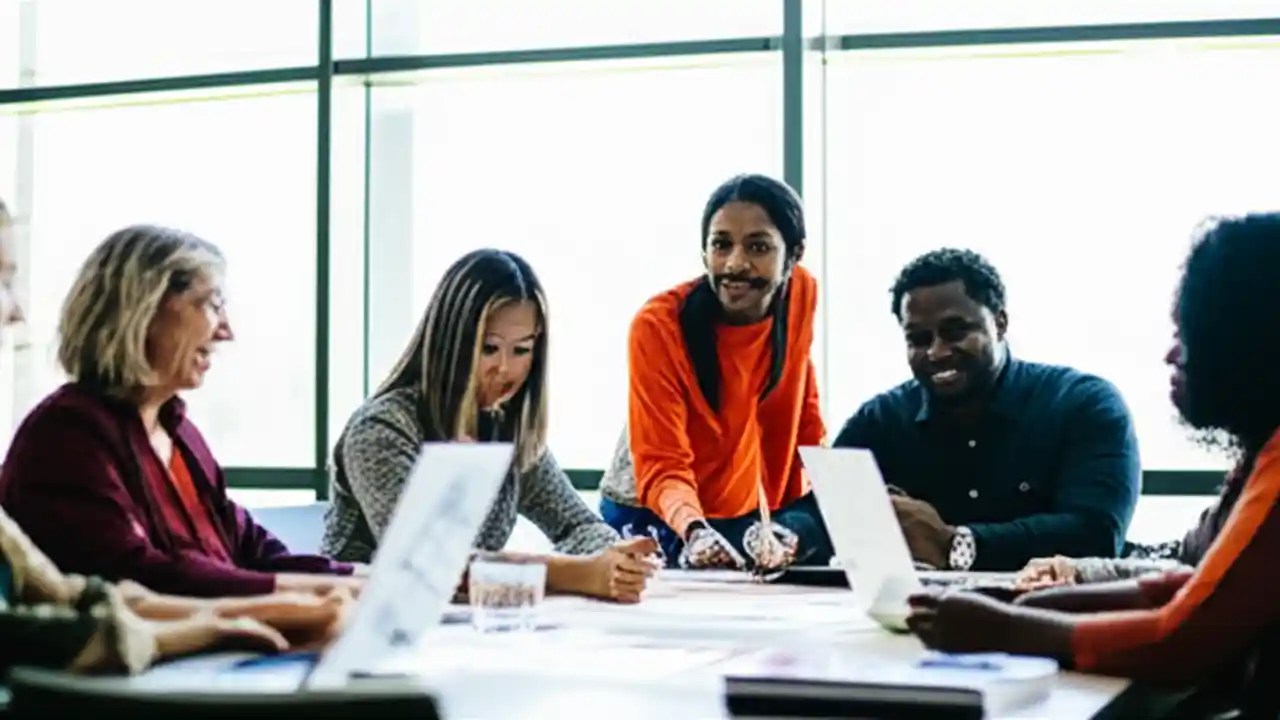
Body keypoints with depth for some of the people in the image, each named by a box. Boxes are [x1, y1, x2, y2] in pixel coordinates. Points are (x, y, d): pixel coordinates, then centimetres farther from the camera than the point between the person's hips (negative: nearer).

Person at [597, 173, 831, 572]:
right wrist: (695, 531, -47)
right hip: (656, 517, -7)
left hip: (760, 511, 7)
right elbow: (662, 466, -26)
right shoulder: (658, 325, -23)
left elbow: (803, 412, 7)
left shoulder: (801, 293, -7)